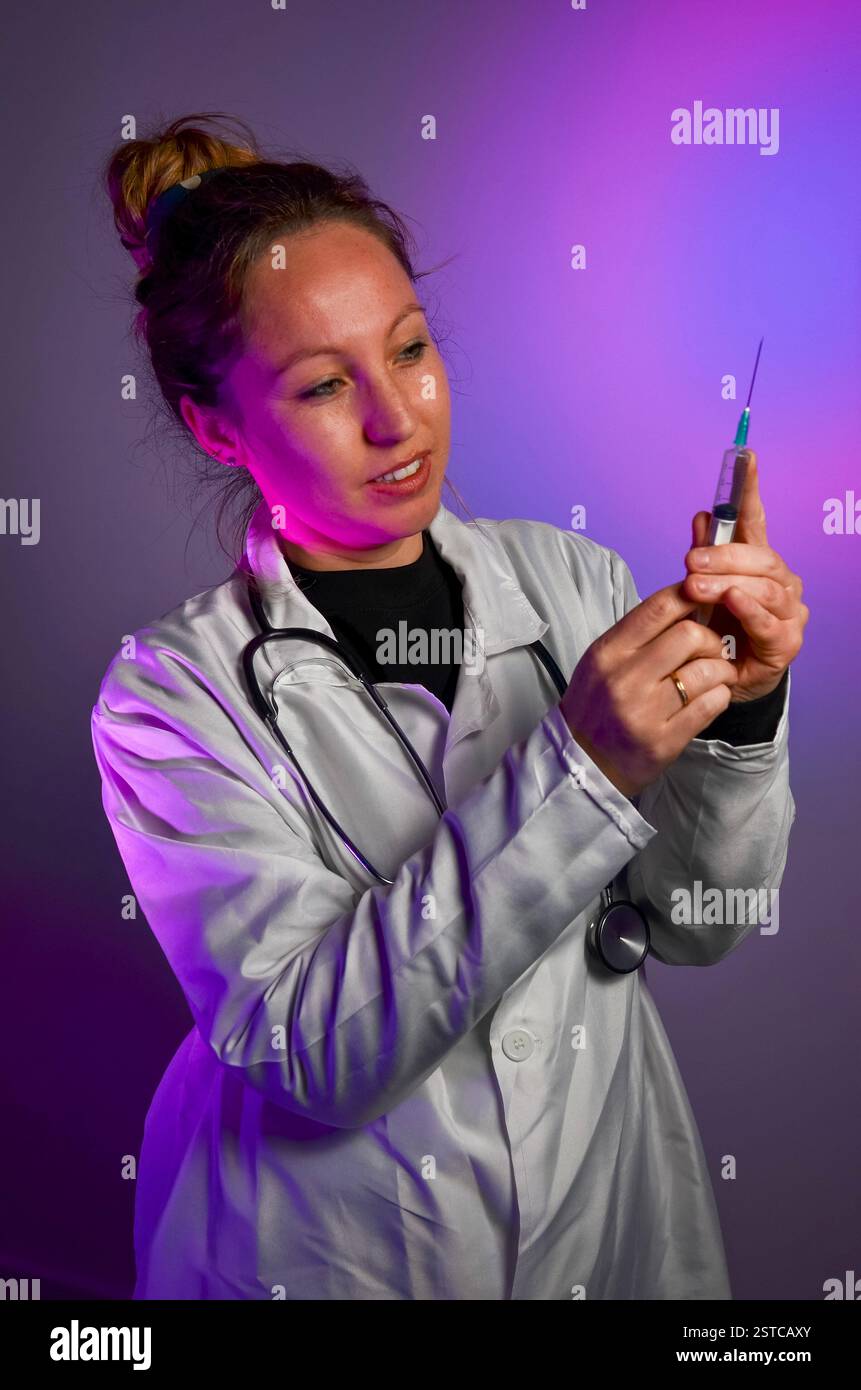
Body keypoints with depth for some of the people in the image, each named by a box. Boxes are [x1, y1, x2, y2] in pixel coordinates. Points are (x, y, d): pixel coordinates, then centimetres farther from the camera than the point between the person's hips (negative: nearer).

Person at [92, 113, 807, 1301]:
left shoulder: (570, 578, -8)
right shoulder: (173, 695, -15)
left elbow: (698, 928, -4)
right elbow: (310, 1050, -24)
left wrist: (739, 716, -22)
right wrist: (577, 768, -30)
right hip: (331, 1251, -2)